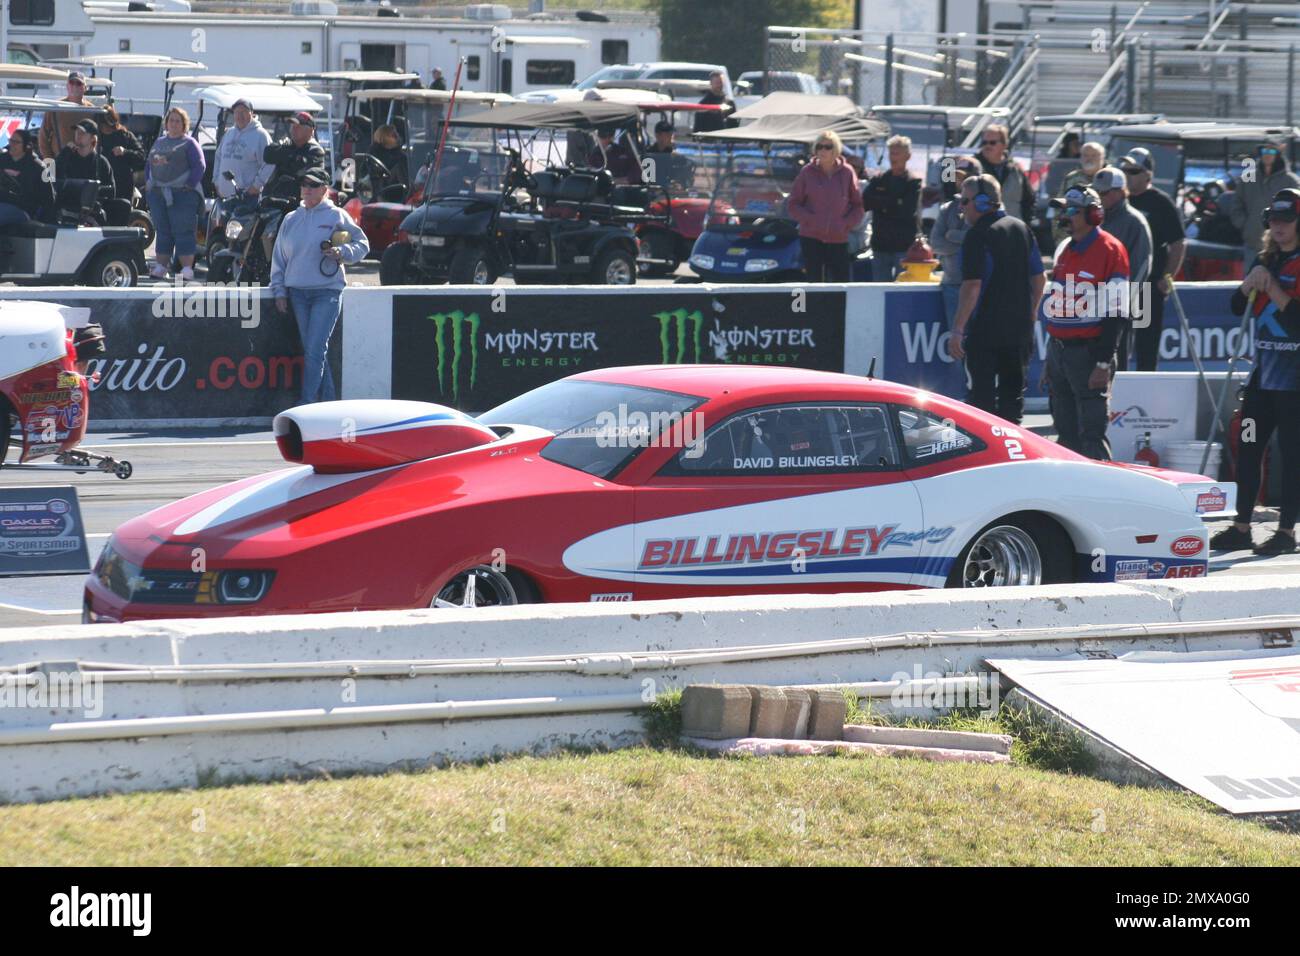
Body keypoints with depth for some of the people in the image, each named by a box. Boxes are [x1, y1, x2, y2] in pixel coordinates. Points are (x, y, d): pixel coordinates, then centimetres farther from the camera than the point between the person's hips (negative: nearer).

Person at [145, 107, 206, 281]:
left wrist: (189, 185, -13)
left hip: (182, 193, -6)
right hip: (157, 193, 6)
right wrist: (148, 182, 10)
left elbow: (199, 166, -6)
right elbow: (150, 164, 24)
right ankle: (160, 267, 12)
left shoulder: (188, 143, 1)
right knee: (162, 232, 9)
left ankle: (187, 268, -8)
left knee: (183, 232, -8)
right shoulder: (159, 142, 20)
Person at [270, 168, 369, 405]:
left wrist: (342, 252, -15)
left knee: (315, 350, -14)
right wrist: (279, 290, 9)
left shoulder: (337, 217, 2)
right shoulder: (291, 219, 14)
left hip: (327, 291, -5)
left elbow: (362, 245, 4)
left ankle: (307, 403, -15)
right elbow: (279, 257, 16)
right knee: (311, 350, 6)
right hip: (297, 293, 5)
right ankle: (328, 400, 13)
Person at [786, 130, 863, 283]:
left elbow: (858, 205, 9)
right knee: (814, 282, -2)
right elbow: (792, 205, 4)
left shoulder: (847, 172, 3)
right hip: (811, 237, -1)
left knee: (842, 282, -3)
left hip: (838, 239, 1)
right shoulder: (807, 172, 1)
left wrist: (847, 223, -7)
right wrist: (811, 220, -10)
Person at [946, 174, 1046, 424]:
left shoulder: (978, 236, -14)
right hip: (1020, 329, 7)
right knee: (1012, 393, 14)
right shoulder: (1021, 228, 9)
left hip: (985, 330, -7)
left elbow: (972, 286, -21)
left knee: (981, 395, -2)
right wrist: (1032, 311, 29)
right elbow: (1039, 277, 15)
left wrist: (957, 329, -21)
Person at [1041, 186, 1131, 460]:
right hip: (1059, 351, 8)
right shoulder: (1065, 250, 15)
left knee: (1092, 437, -10)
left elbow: (1115, 313, -13)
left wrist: (1103, 363, -17)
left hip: (1088, 353, -8)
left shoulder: (1110, 250, -9)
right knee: (1066, 435, 12)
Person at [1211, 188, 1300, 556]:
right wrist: (1251, 282, -8)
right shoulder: (1266, 260, 14)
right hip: (1264, 371, 7)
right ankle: (1241, 529, 14)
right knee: (1248, 448, 7)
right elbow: (1238, 307, 9)